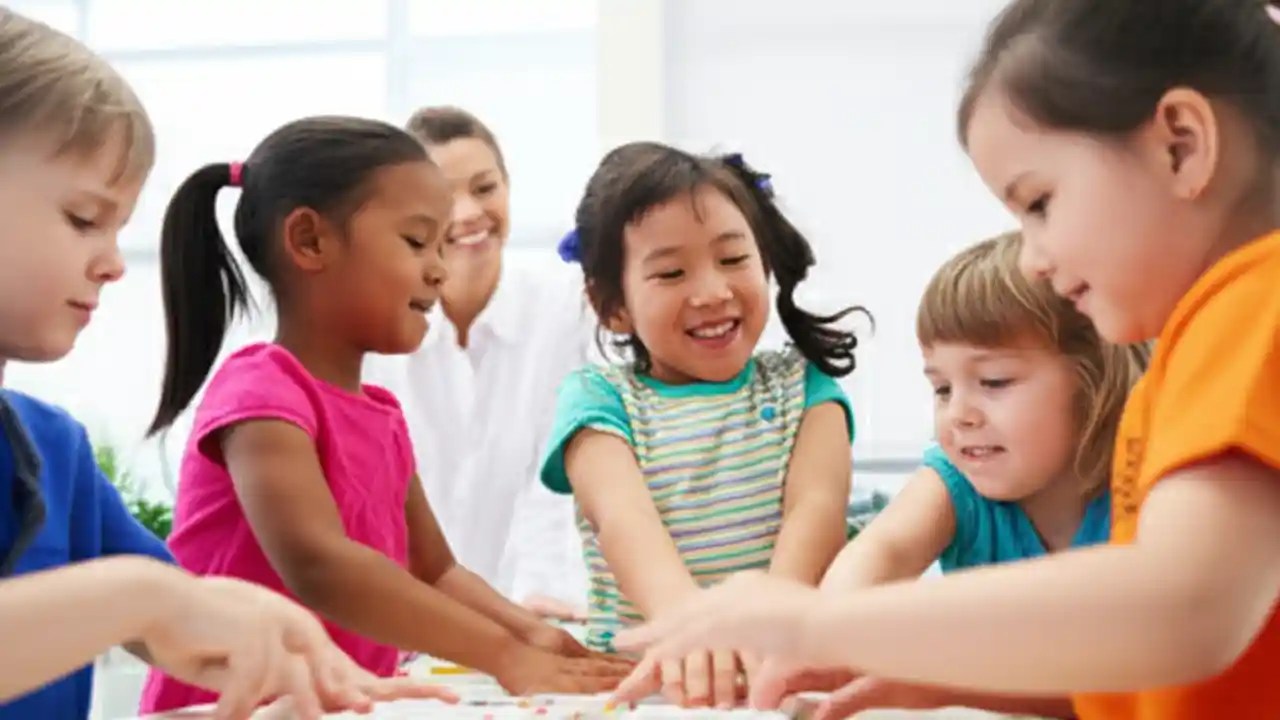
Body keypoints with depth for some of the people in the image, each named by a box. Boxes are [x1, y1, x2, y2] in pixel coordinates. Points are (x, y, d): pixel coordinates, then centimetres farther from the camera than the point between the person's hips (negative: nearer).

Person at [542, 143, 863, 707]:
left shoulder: (802, 385, 8)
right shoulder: (596, 401, 3)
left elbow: (816, 508, -9)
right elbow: (621, 515, -16)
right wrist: (685, 619, -37)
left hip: (782, 668, 1)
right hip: (638, 673, 0)